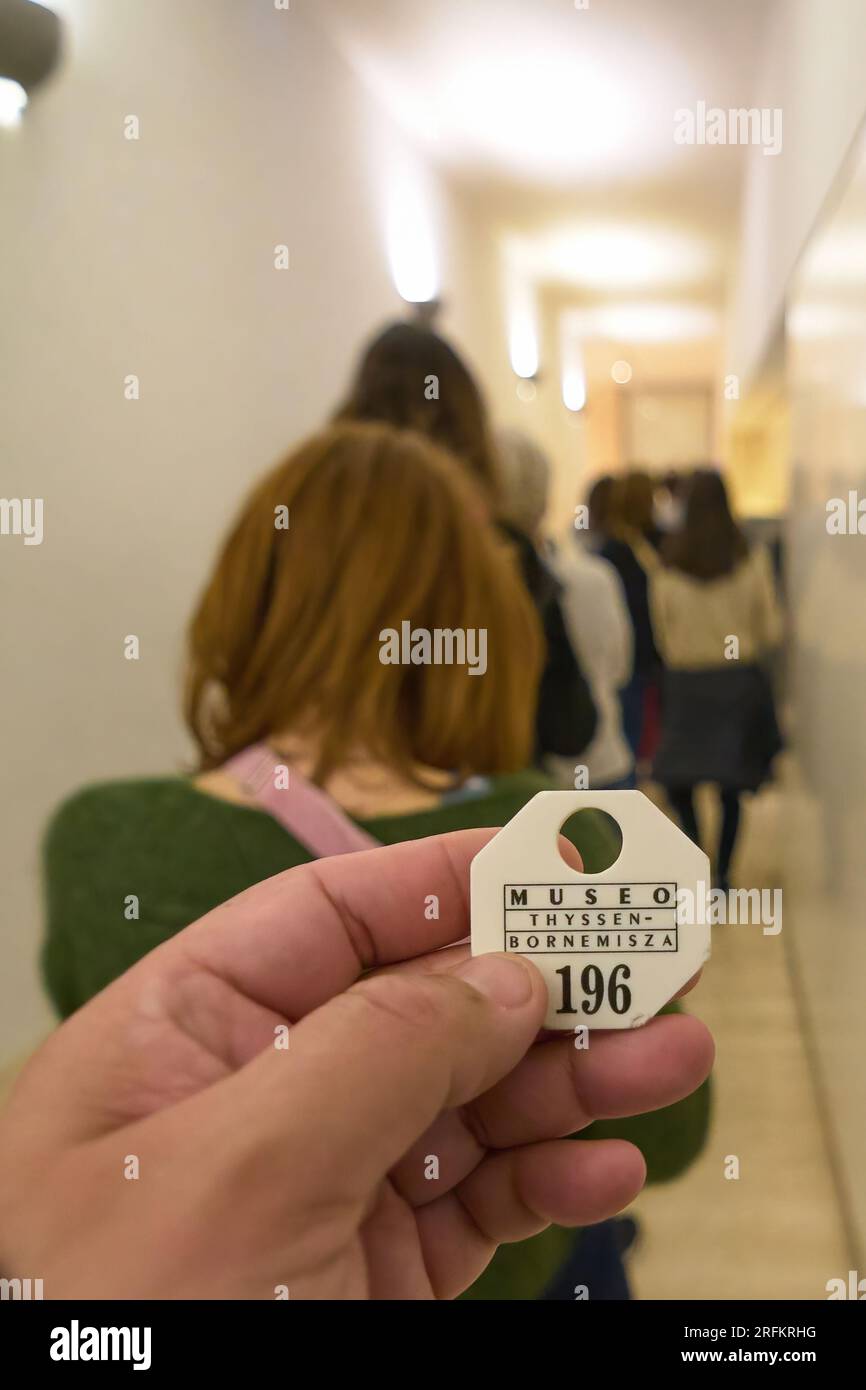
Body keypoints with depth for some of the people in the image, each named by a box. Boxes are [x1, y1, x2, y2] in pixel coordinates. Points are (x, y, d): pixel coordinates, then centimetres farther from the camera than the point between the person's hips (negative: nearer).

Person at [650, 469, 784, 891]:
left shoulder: (668, 561, -7)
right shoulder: (751, 557, -6)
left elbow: (662, 631, -2)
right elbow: (771, 627, -1)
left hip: (685, 680, -1)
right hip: (739, 679, 1)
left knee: (678, 775, 14)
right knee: (731, 784, 11)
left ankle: (692, 836, -9)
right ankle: (722, 872, 14)